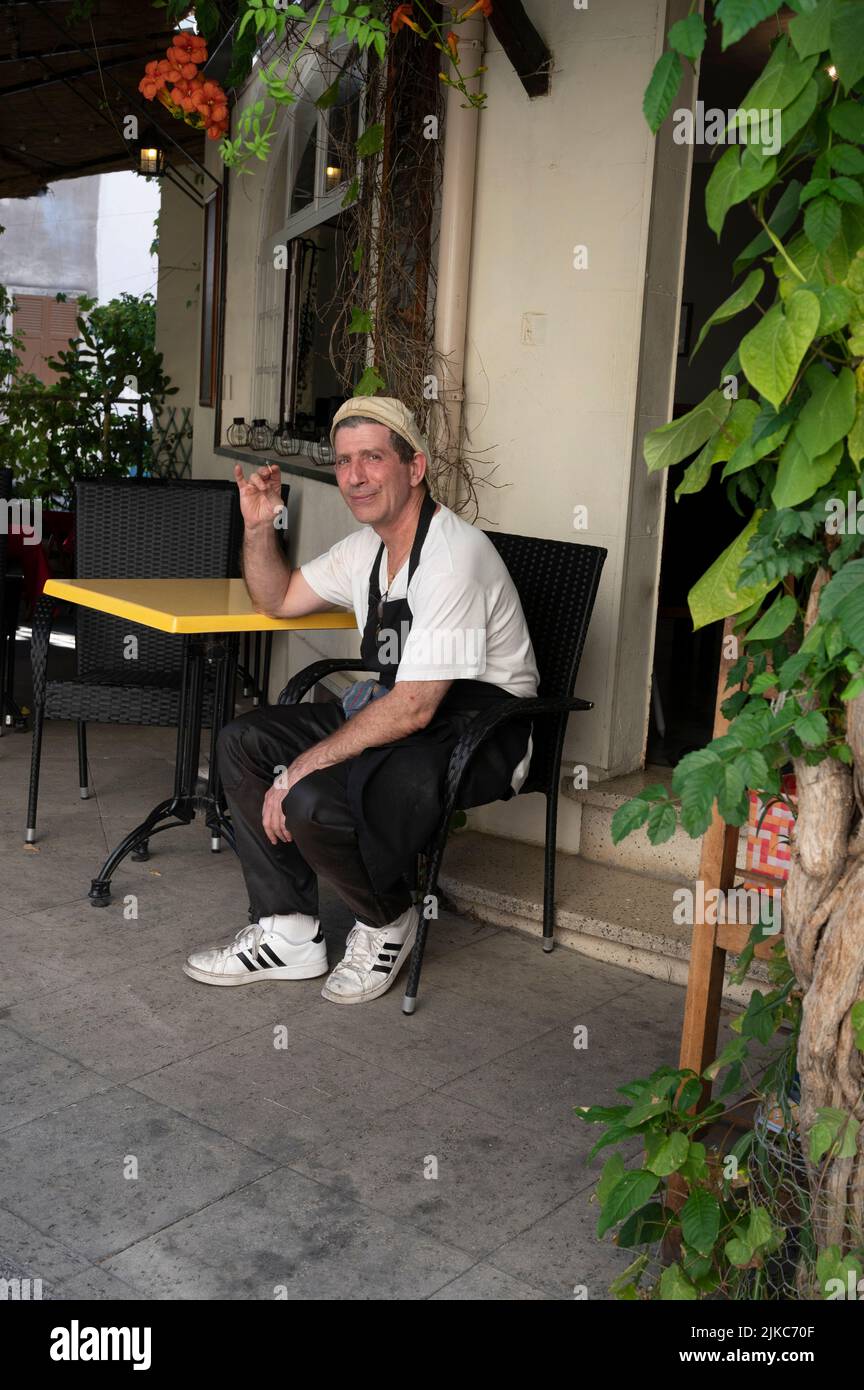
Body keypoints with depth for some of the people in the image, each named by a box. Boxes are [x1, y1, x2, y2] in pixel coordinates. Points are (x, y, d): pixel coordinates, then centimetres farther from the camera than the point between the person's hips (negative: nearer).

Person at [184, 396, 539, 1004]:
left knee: (313, 800, -30)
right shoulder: (366, 547, 9)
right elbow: (278, 600, 23)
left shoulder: (454, 555, -21)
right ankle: (289, 935, 1)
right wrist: (260, 527, 3)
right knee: (242, 741, 0)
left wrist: (301, 767, -23)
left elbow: (414, 707, -26)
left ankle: (387, 923, 1)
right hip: (394, 708, 10)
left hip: (479, 730, -10)